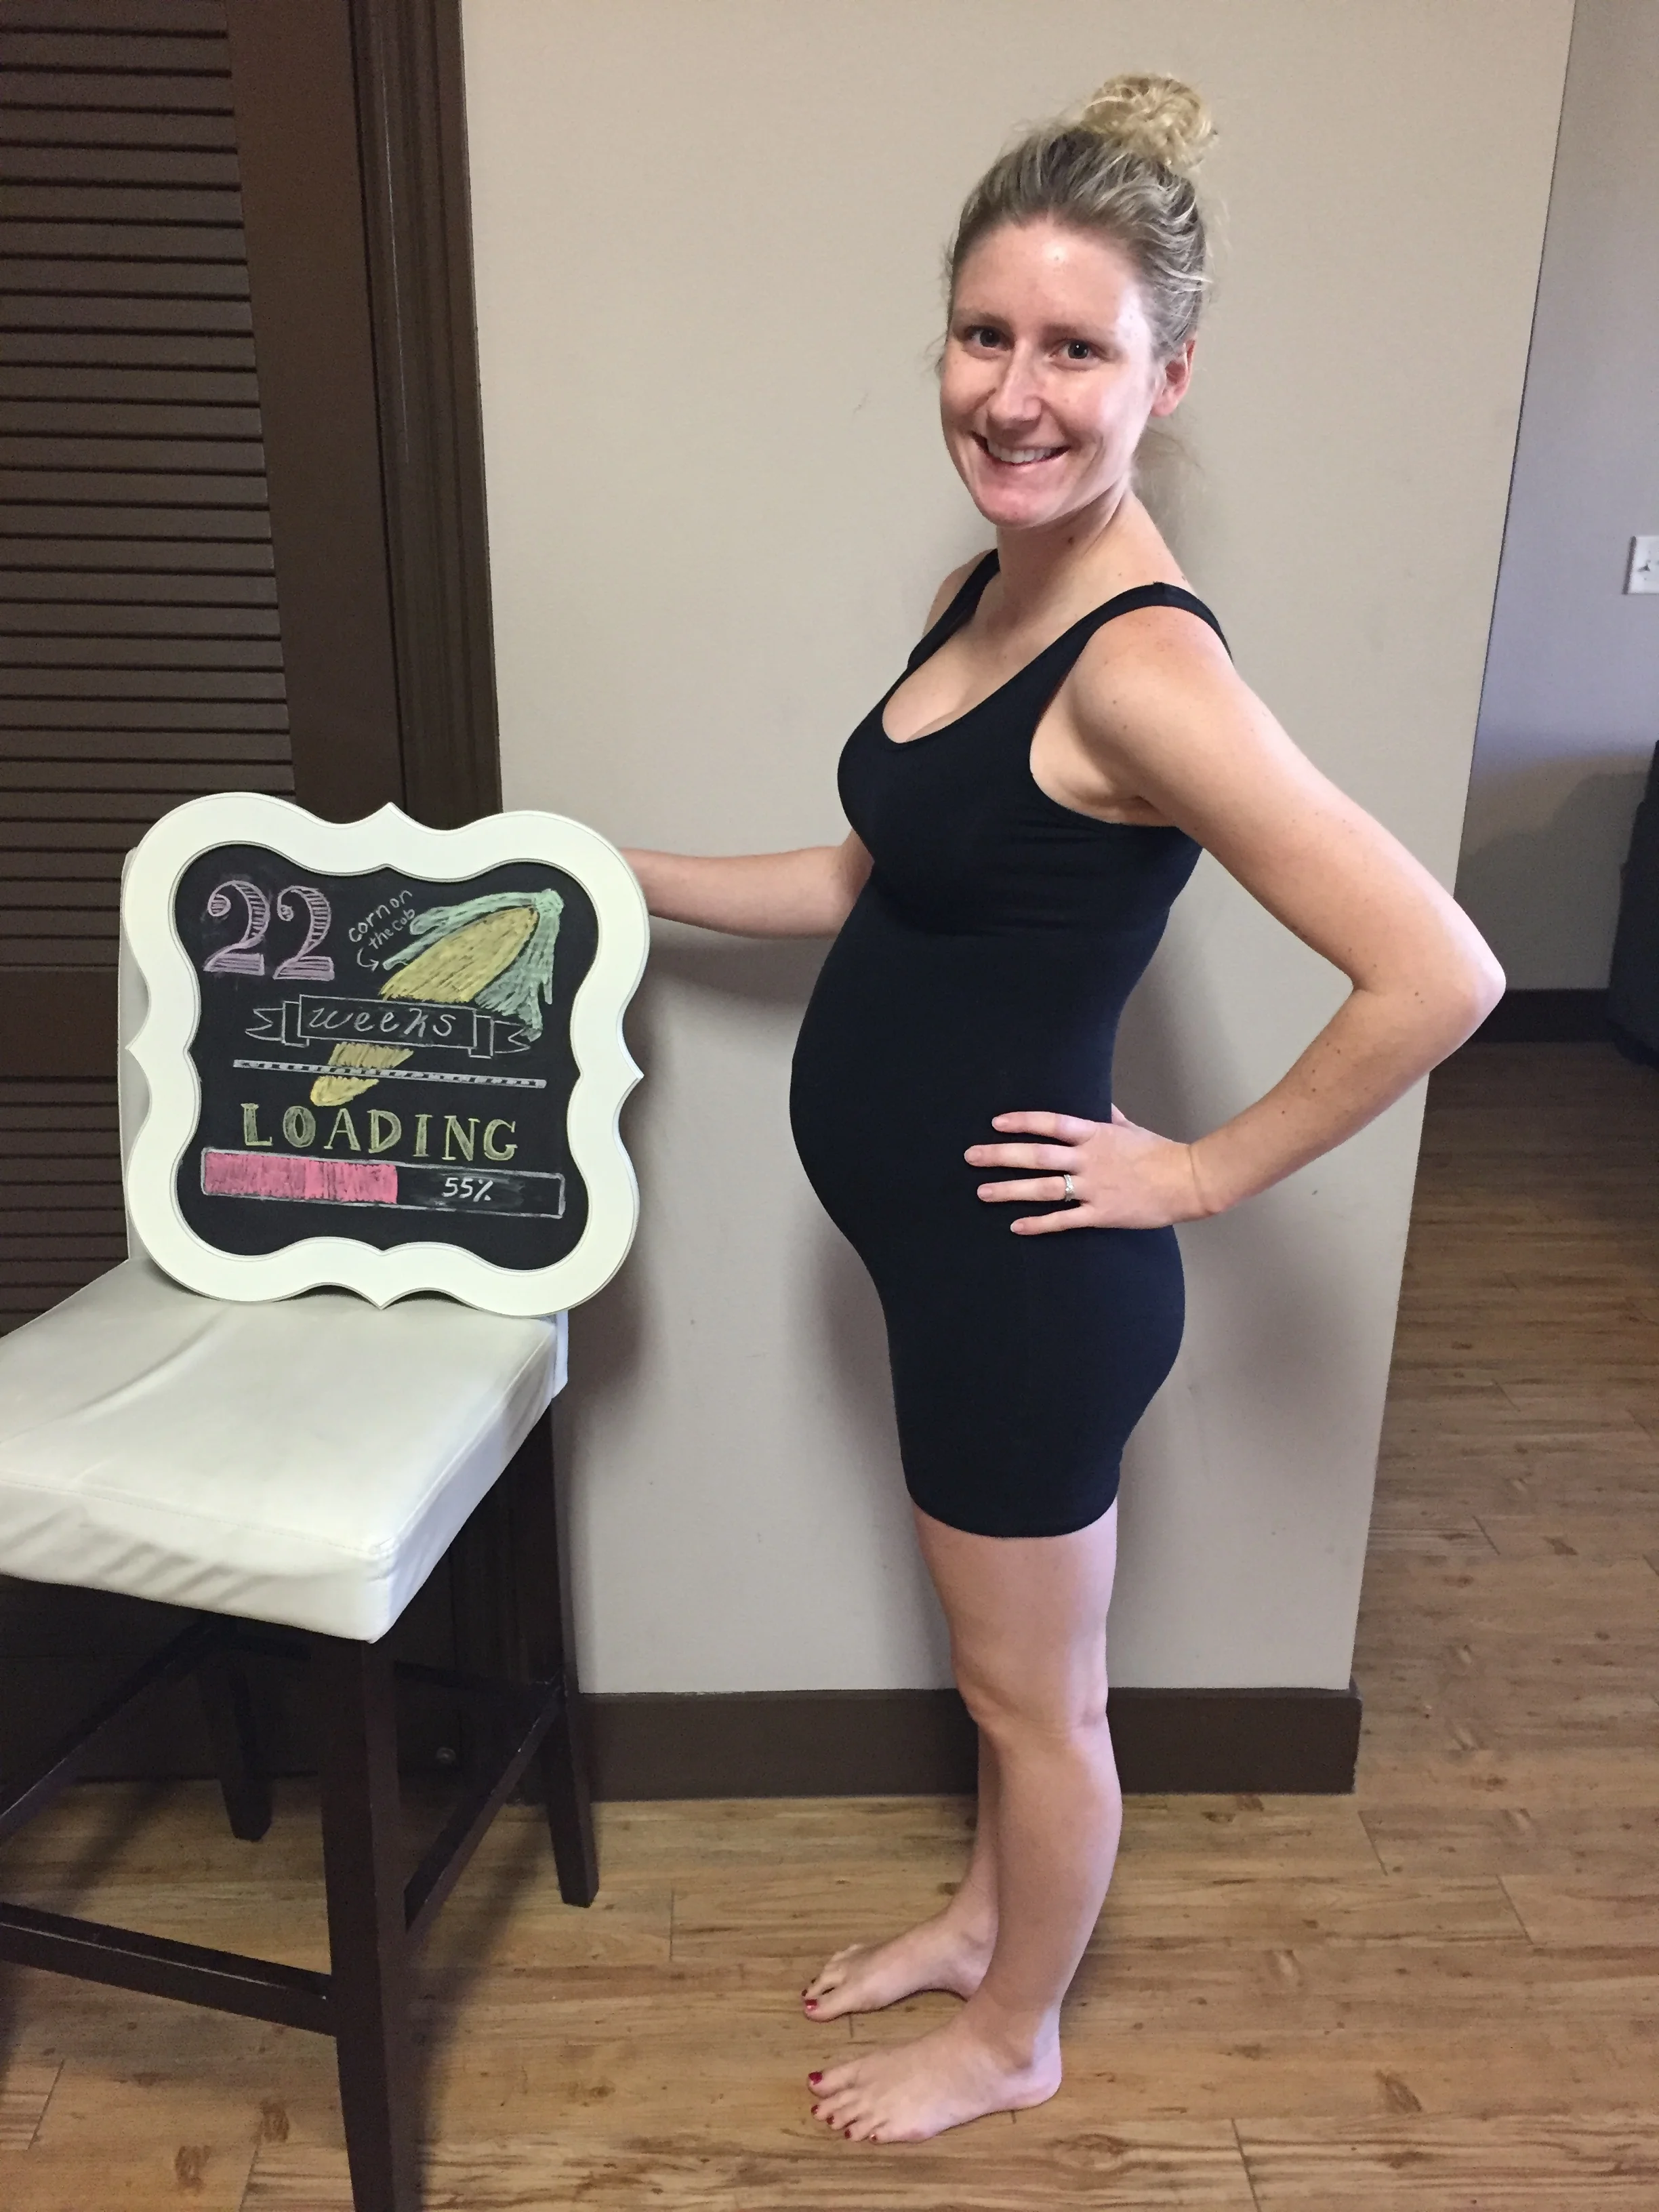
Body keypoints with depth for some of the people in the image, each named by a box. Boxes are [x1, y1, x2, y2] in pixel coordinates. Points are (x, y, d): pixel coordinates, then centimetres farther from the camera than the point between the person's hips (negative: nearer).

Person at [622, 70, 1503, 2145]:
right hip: (941, 1244, 9)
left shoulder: (1140, 666, -25)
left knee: (1032, 1690, 17)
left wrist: (1205, 1172, -18)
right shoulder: (987, 589, 3)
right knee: (1005, 1660, 28)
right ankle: (987, 1915, 54)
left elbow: (1435, 971, -28)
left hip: (1024, 1272, -8)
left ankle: (1011, 2035, 44)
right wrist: (614, 877, 11)